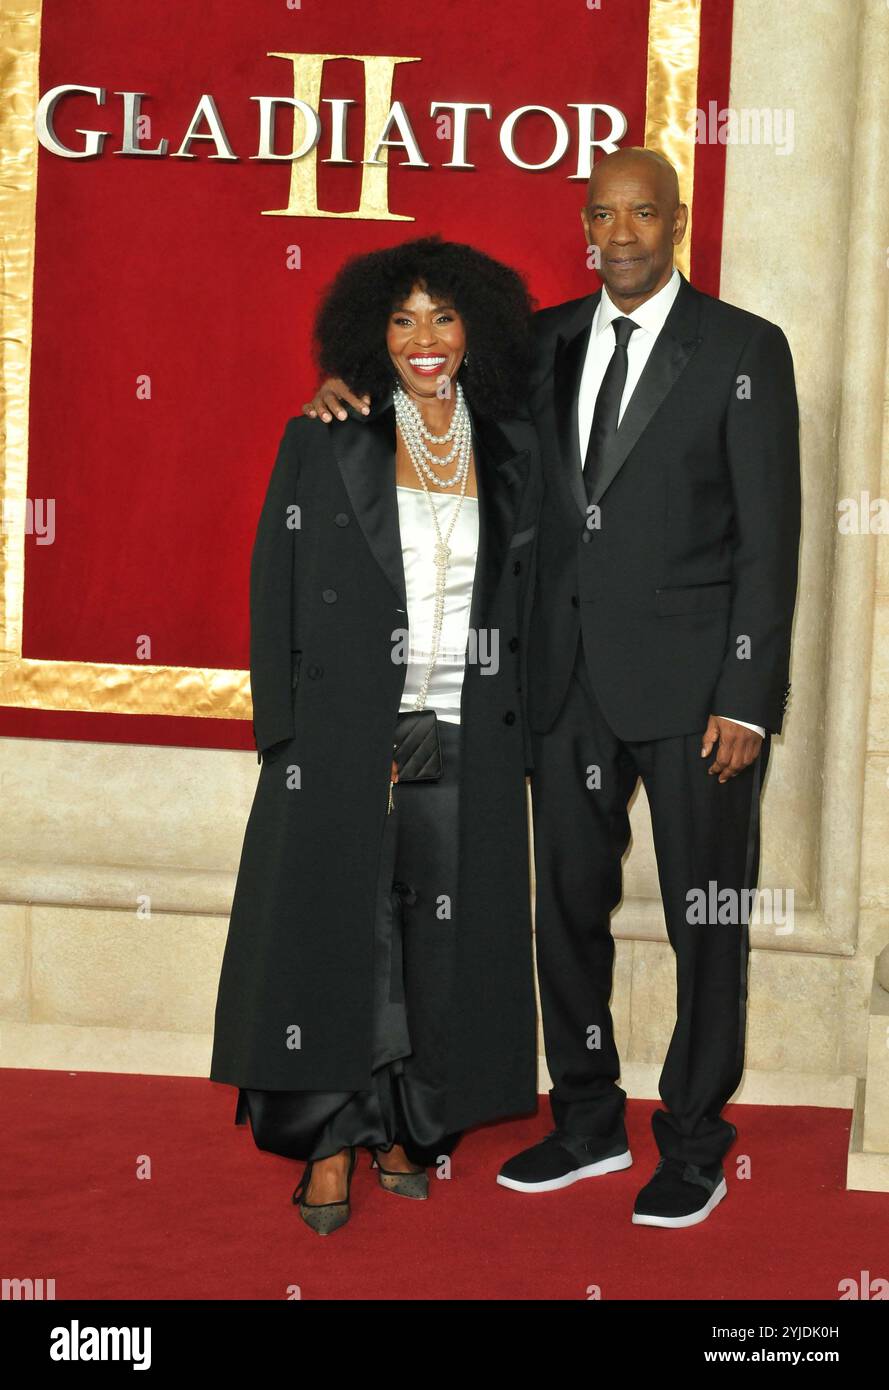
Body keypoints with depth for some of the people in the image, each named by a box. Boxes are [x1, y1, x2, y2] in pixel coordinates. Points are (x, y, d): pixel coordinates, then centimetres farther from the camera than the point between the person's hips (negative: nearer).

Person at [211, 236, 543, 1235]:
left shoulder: (513, 451, 8)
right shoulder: (324, 444, 1)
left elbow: (524, 599, 12)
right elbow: (275, 590, 0)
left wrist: (513, 730, 4)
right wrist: (286, 732, -6)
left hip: (466, 744, 3)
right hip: (343, 737, -2)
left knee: (448, 944, 7)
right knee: (335, 934, 1)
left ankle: (408, 1130, 22)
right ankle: (332, 1144, 13)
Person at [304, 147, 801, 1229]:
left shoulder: (745, 351, -4)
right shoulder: (547, 340, 9)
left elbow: (769, 537, -8)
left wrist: (748, 700, -13)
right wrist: (354, 383, 2)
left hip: (691, 681, -4)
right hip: (569, 676, 5)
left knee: (706, 922, 5)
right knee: (569, 905, 13)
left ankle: (693, 1143, 21)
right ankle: (587, 1122, 30)